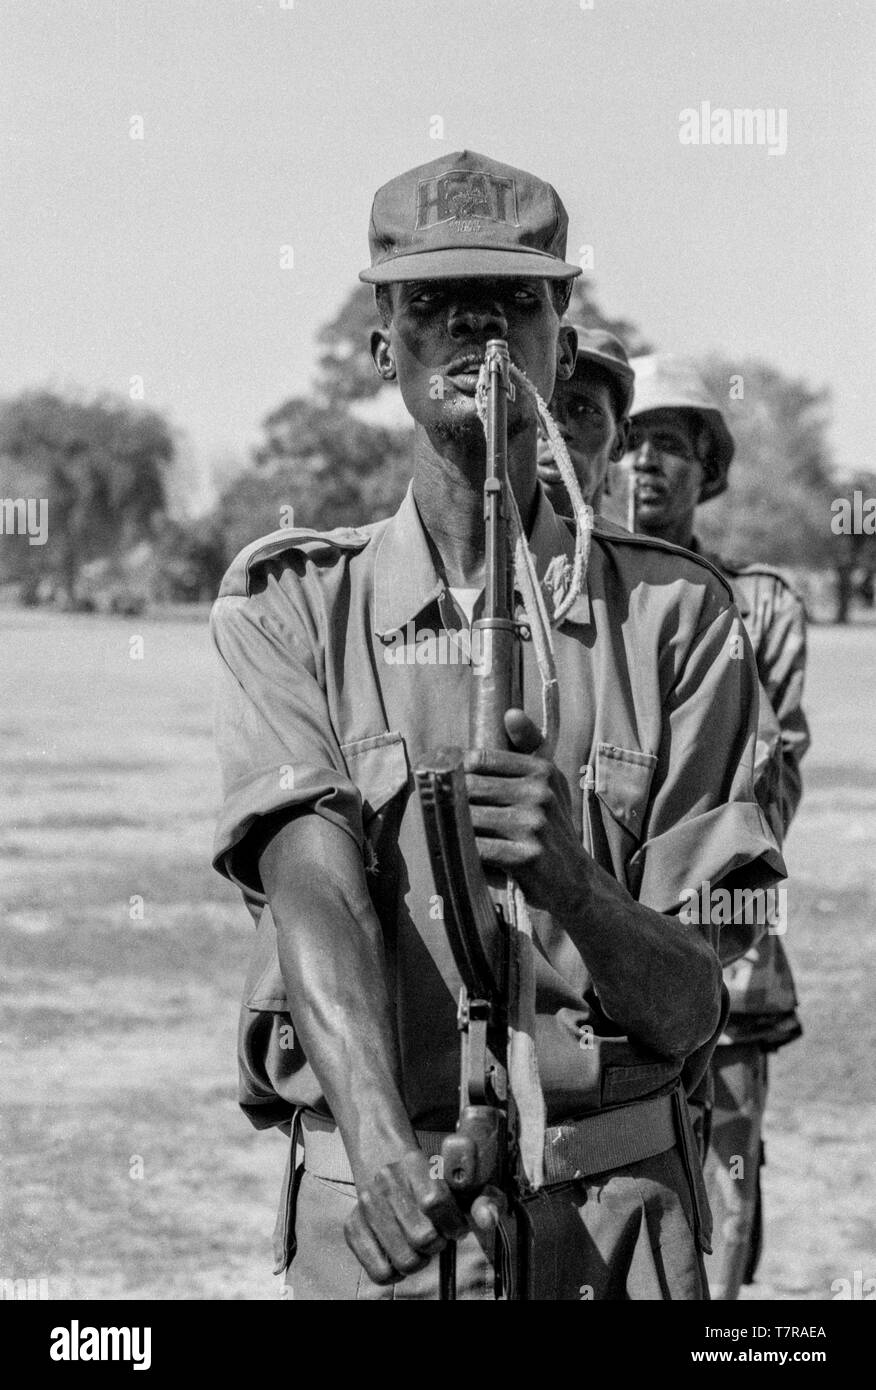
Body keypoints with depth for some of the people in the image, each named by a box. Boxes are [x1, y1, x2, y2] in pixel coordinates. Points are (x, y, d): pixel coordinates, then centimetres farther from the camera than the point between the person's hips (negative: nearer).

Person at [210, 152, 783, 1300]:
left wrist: (568, 875, -23)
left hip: (620, 1207, 1)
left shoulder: (674, 613, 2)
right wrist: (380, 1141, -31)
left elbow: (692, 1007, -3)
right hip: (365, 1210, 0)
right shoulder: (290, 607, 3)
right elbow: (315, 894, -14)